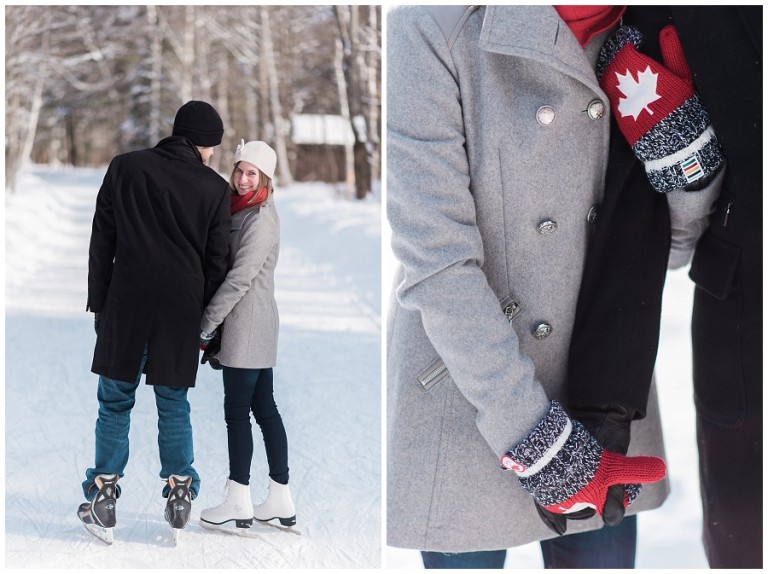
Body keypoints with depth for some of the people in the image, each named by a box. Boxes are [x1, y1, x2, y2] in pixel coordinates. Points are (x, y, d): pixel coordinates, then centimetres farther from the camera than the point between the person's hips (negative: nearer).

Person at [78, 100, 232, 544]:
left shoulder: (125, 167, 2)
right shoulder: (214, 188, 2)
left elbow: (101, 243, 3)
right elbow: (216, 263, 4)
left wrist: (98, 303, 9)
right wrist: (207, 324, 12)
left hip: (125, 305, 0)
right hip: (182, 309, 0)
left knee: (115, 402, 7)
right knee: (174, 405, 11)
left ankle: (104, 502, 6)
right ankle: (180, 495, 14)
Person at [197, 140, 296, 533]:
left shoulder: (260, 219, -14)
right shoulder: (242, 212, 16)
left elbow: (240, 278, -19)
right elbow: (230, 269, 18)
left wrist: (205, 326, -16)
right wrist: (214, 324, 10)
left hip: (248, 324, -9)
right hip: (253, 324, 9)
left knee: (237, 411, -5)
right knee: (264, 409, 9)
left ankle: (239, 505, 0)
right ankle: (281, 501, 12)